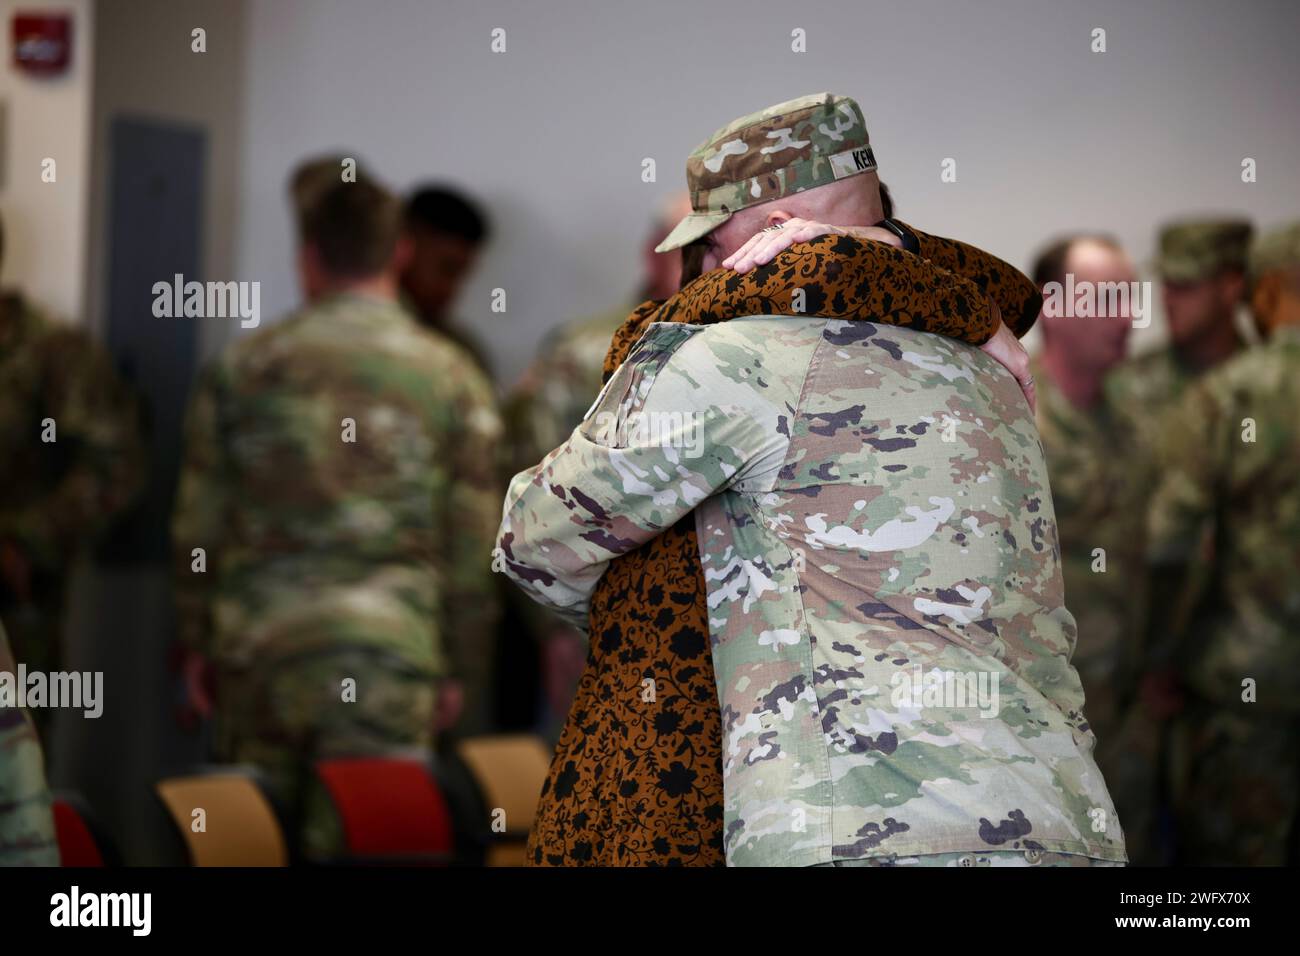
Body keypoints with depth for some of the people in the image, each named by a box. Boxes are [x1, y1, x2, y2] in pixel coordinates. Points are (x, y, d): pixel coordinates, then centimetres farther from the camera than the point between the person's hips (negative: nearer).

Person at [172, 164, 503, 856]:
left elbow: (198, 526, 6)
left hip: (256, 644, 2)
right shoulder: (451, 380, 1)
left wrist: (197, 644, 16)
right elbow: (472, 547, 2)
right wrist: (462, 669, 11)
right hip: (389, 654, -2)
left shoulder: (243, 368, 4)